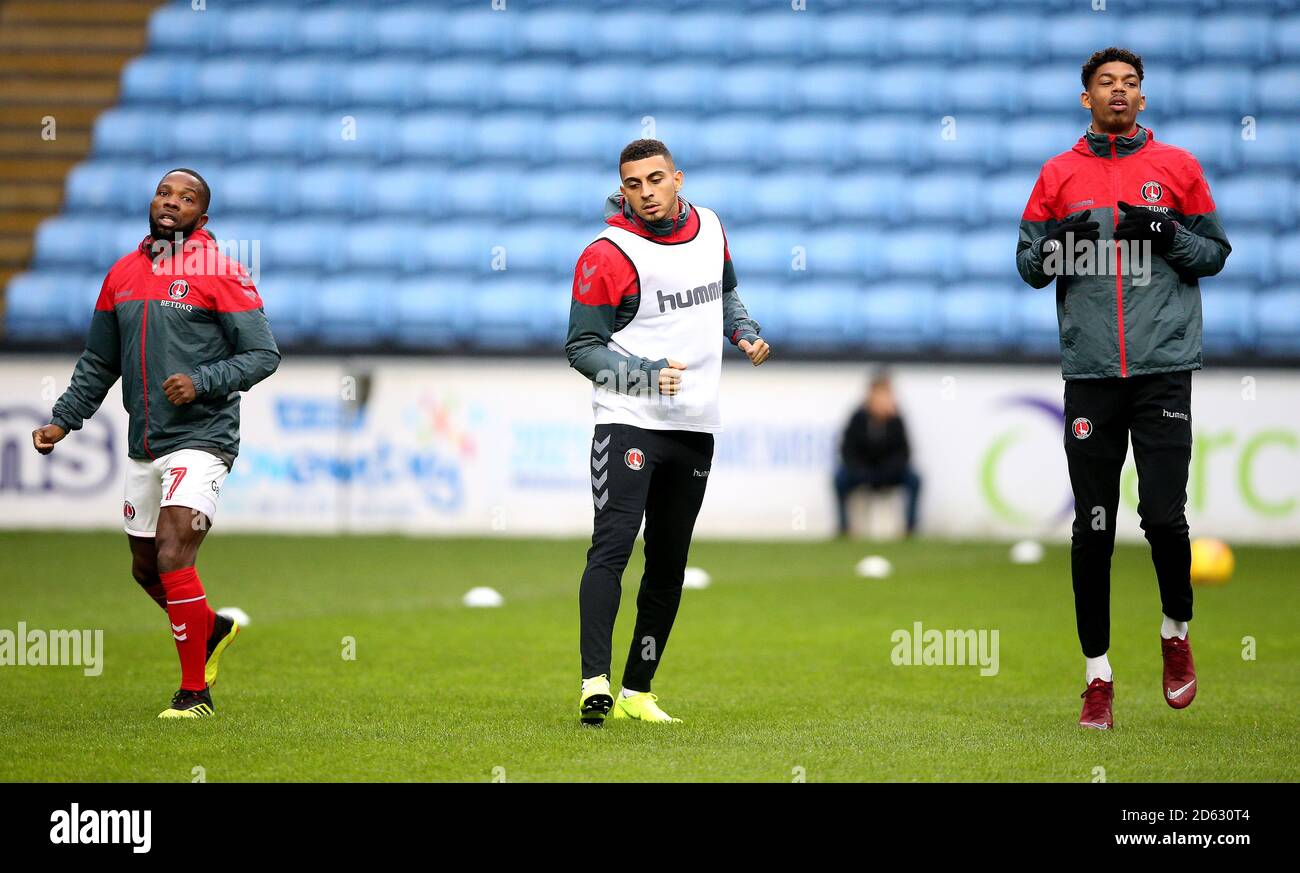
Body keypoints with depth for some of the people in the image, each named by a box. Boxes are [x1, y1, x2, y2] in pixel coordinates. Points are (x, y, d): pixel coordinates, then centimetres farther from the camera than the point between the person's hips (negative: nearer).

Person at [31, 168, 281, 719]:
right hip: (143, 447, 7)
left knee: (173, 556, -17)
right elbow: (98, 364, 20)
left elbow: (263, 354, -8)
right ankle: (212, 630, 43)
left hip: (201, 440, -7)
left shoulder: (220, 273, -7)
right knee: (146, 568, 14)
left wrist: (202, 381, -21)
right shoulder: (122, 274, 11)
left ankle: (195, 692, -5)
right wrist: (61, 421, 12)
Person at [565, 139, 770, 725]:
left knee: (669, 565, 8)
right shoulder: (607, 255, -11)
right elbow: (581, 347, -9)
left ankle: (637, 692, 16)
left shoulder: (710, 228, 8)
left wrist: (746, 333, 7)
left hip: (696, 428, 6)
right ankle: (595, 683, -26)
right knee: (613, 545, -20)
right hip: (628, 421, -6)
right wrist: (645, 374, -23)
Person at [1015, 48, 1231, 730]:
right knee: (1093, 527, 1)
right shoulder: (1058, 175, 9)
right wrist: (1059, 243, -9)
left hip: (1164, 367, -1)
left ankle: (1176, 634, 19)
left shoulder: (1176, 167, 8)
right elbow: (1028, 265, 12)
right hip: (1091, 372, 1)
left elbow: (1217, 253, 10)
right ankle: (1098, 675, 9)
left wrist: (1167, 234, -9)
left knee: (1163, 515, -8)